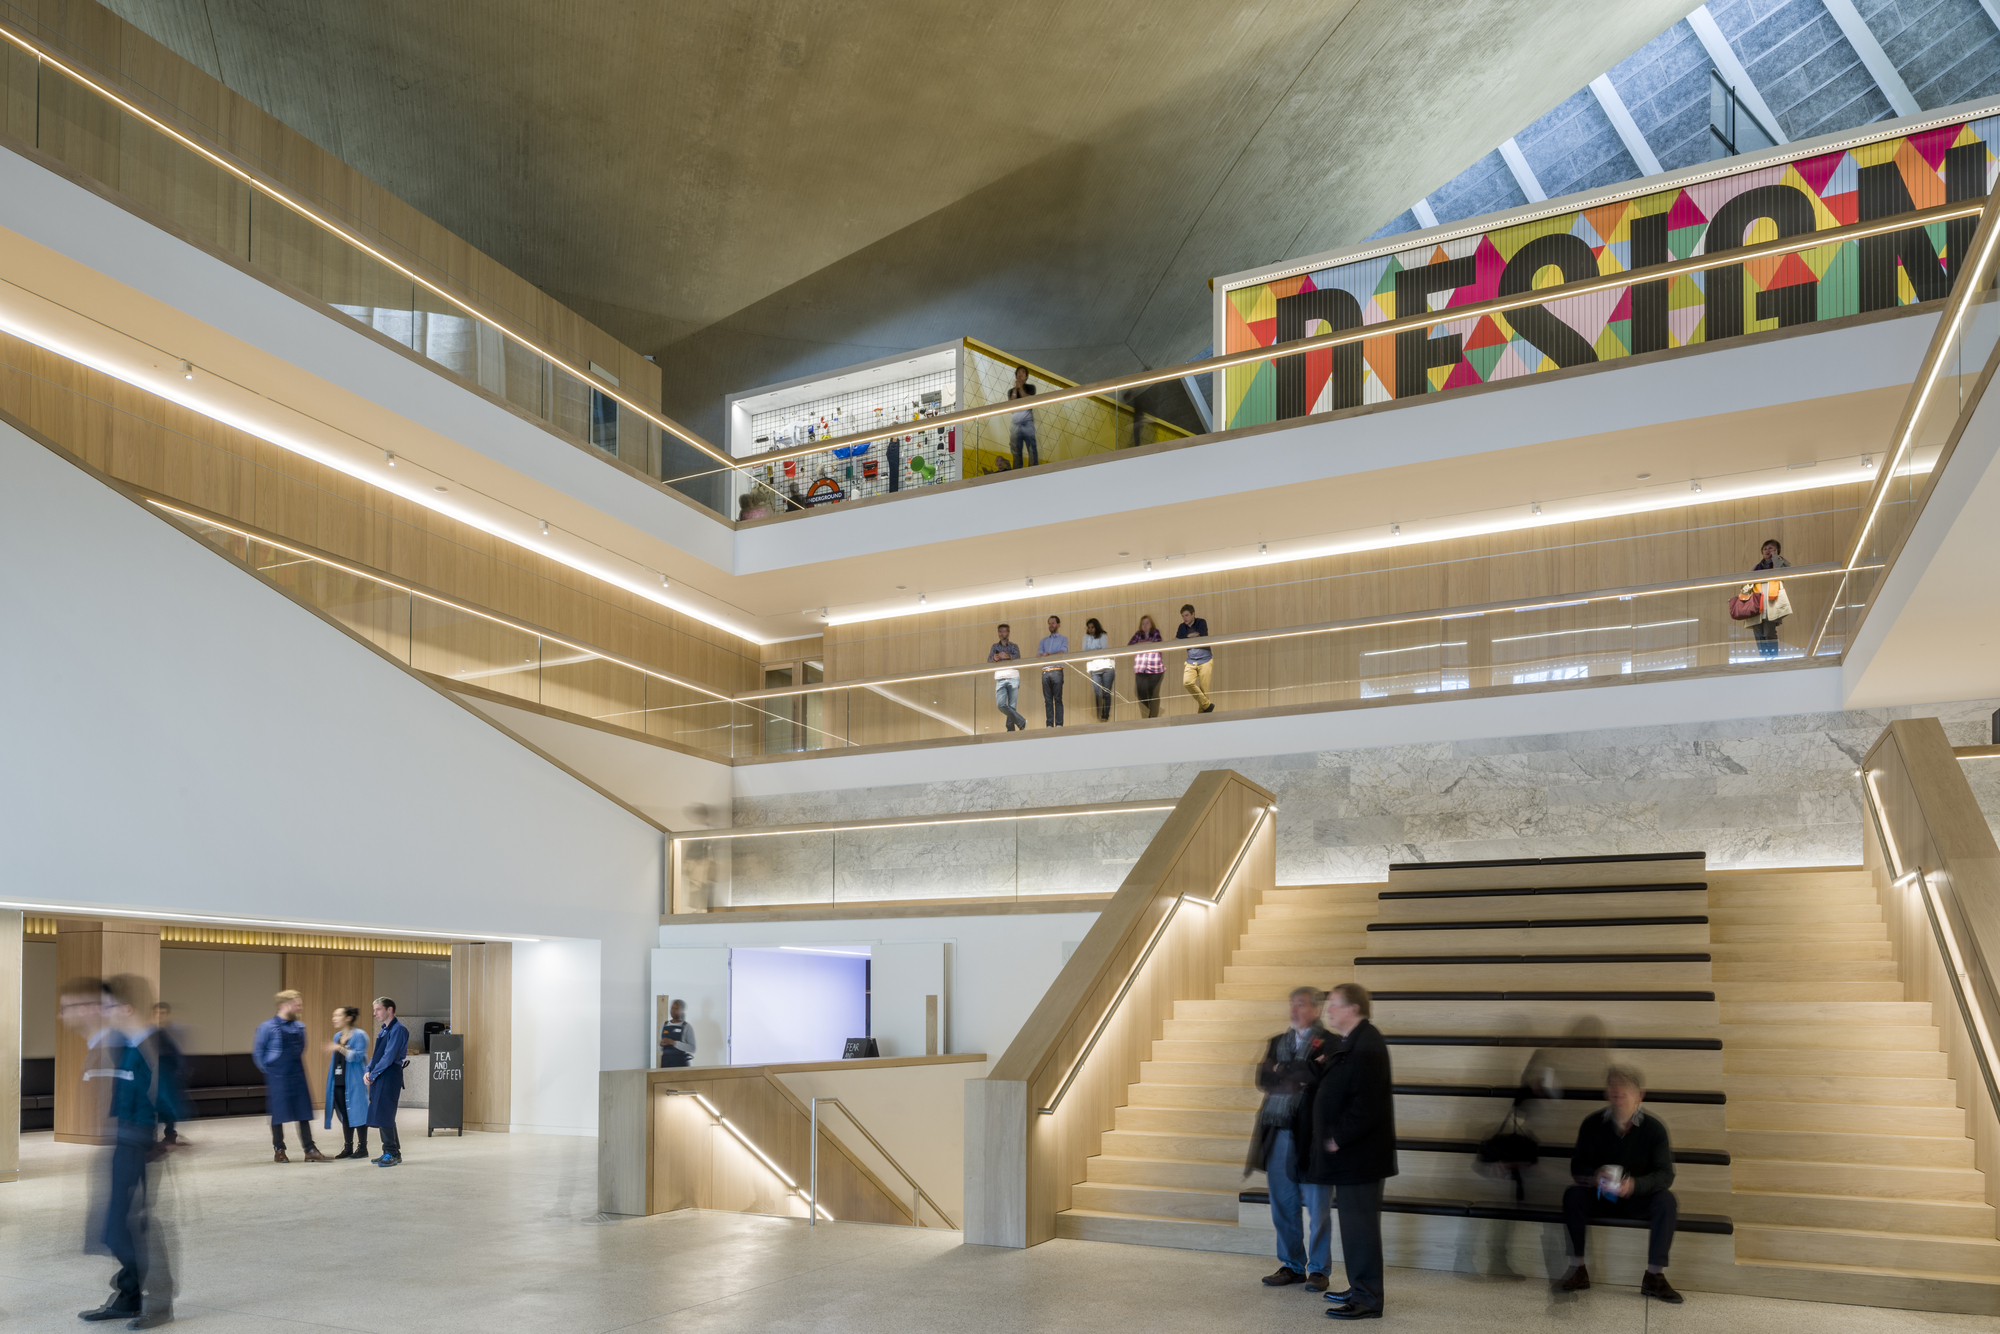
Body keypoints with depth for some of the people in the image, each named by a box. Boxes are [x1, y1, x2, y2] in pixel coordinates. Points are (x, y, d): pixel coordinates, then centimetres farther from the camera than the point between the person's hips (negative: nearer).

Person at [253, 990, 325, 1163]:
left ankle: (310, 1151, 4)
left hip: (298, 1077, 5)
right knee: (278, 1114, 4)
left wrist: (299, 1068, 14)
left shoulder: (300, 1027, 8)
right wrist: (268, 1070, -2)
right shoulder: (268, 1027, -9)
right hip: (278, 1077, -5)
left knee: (304, 1113, 2)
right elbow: (257, 1051, -3)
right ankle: (279, 1151, 17)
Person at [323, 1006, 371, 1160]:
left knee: (357, 1112, -4)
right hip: (338, 1082, 7)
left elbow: (359, 1056, -19)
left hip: (353, 1082, -7)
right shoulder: (337, 1036, 15)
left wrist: (341, 1049, -27)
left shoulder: (359, 1035, -8)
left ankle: (363, 1148, 3)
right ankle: (348, 1147, 16)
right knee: (344, 1114, 9)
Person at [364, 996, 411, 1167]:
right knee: (380, 1115, 12)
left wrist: (373, 1074, -13)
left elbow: (389, 1057, -18)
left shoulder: (398, 1029, -12)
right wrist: (368, 1071, 3)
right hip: (379, 1077, 9)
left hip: (390, 1076, -9)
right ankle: (391, 1152, 19)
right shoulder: (384, 1030, 17)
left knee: (384, 1115, -9)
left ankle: (392, 1153, -3)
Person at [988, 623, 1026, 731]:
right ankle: (1021, 722, -4)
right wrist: (994, 658, -18)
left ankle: (1011, 730, -3)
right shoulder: (995, 646, 18)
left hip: (1013, 678, -2)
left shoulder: (1014, 646, 11)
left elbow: (1018, 657, -8)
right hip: (1000, 679, 2)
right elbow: (989, 660, 6)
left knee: (1012, 706, -7)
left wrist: (1008, 656, -29)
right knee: (1000, 705, -12)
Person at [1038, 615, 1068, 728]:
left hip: (1057, 671, -4)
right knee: (1048, 699, 0)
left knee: (1058, 698, -9)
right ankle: (1049, 725, -1)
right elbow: (1038, 654, 9)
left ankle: (1059, 724, -13)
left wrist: (1049, 655, -21)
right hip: (1045, 671, 4)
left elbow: (1063, 652, -6)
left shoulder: (1063, 639, 12)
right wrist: (1043, 655, -16)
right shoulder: (1044, 640, 23)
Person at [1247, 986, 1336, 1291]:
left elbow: (1320, 1074, -19)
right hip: (1278, 1134, 5)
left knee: (1317, 1208, 2)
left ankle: (1318, 1269, 16)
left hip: (1311, 1134, -5)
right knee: (1283, 1206, 11)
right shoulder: (1277, 1042, 16)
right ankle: (1292, 1265, 24)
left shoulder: (1330, 1043, -2)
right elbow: (1263, 1078, 1)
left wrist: (1282, 1071, -11)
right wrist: (1301, 1074, -12)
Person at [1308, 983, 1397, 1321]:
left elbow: (1366, 1105, -25)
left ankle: (1367, 1300, 4)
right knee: (1355, 1223, 18)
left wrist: (1338, 1139, -18)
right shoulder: (1354, 1043, 13)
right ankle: (1361, 1289, 28)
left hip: (1359, 1154, -10)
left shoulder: (1365, 1047, -21)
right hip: (1350, 1155, 10)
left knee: (1359, 1224, -4)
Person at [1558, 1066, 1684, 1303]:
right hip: (1600, 1196, 1)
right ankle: (1578, 1271, -20)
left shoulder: (1654, 1128, -10)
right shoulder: (1593, 1124, -7)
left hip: (1638, 1199, -1)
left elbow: (1665, 1174, -16)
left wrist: (1635, 1184, -35)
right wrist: (1595, 1176, -33)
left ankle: (1654, 1276, -22)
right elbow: (1577, 1167, -8)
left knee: (1667, 1201, -30)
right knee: (1572, 1195, -27)